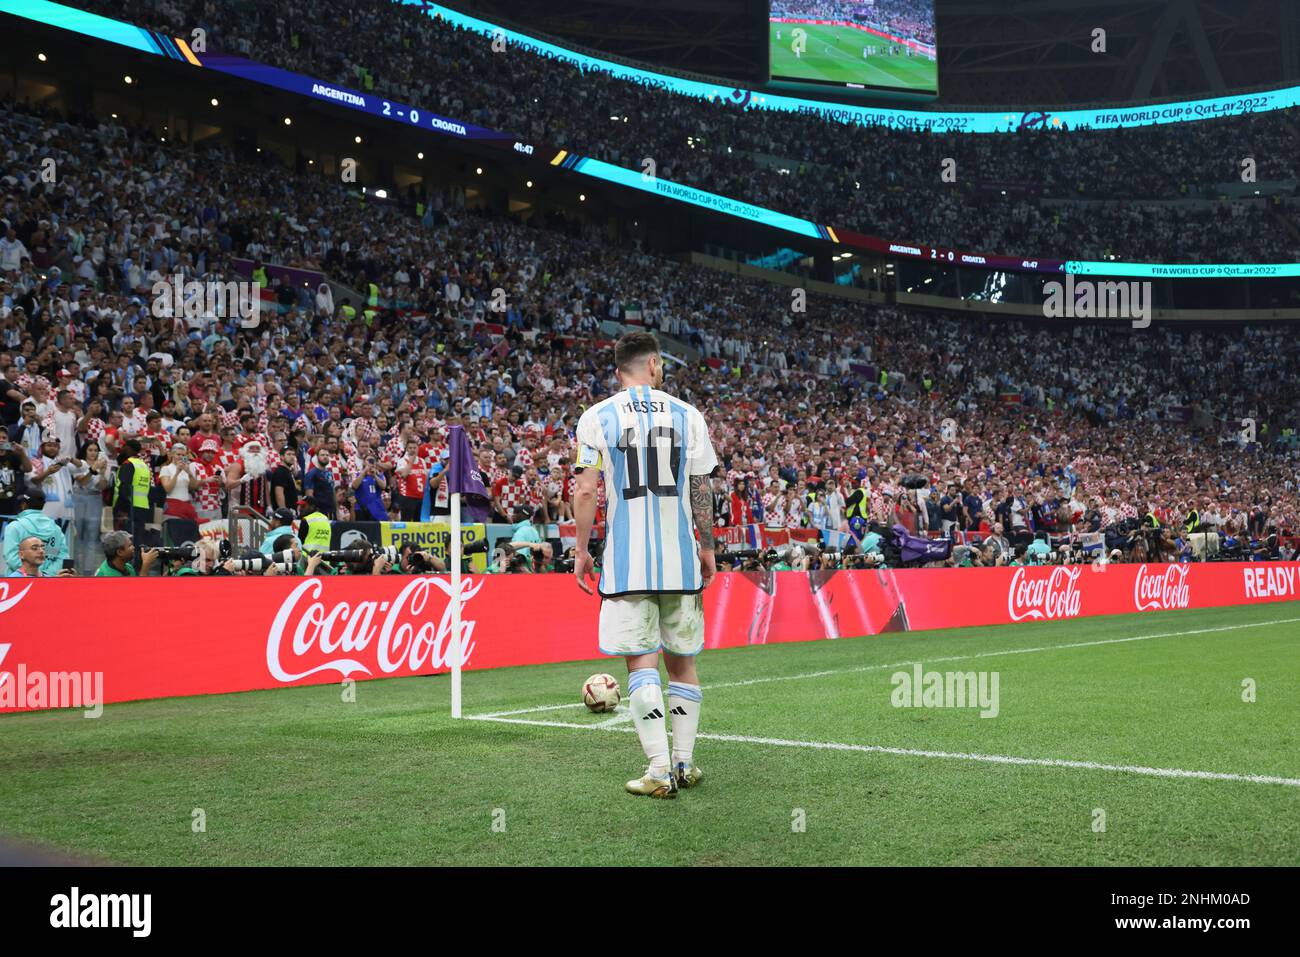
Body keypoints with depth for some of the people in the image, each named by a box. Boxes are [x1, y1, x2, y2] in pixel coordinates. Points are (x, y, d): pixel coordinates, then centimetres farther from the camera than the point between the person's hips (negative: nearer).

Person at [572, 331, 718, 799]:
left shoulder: (597, 417, 0)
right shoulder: (687, 415, 4)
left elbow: (586, 490, -6)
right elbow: (702, 492, 4)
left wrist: (581, 550, 3)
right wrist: (707, 549, 13)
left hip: (626, 561, -2)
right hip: (680, 558, 2)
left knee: (642, 662, -2)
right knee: (681, 660, 13)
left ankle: (659, 771, -8)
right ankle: (683, 762, 18)